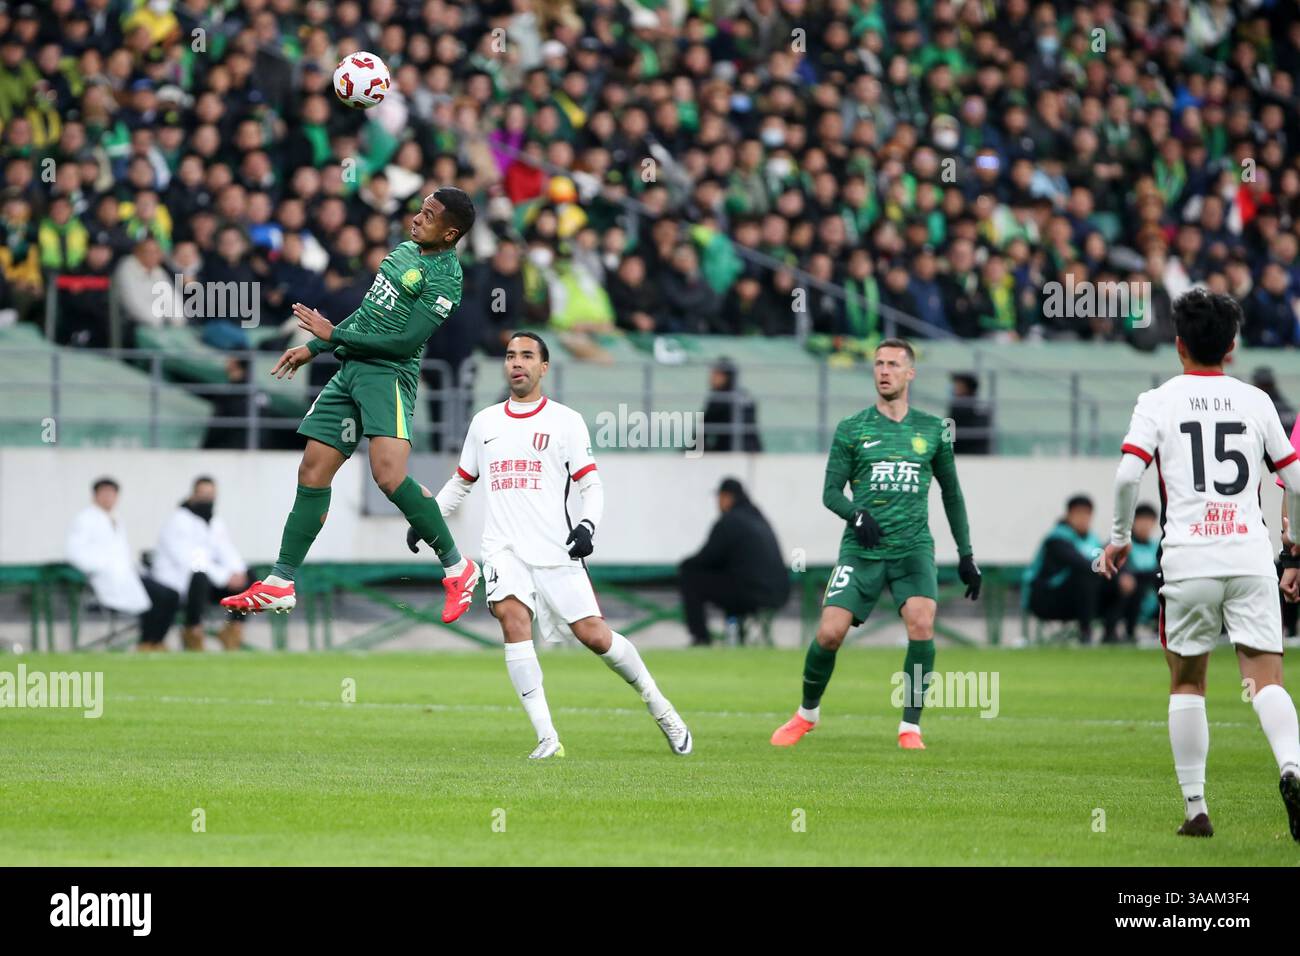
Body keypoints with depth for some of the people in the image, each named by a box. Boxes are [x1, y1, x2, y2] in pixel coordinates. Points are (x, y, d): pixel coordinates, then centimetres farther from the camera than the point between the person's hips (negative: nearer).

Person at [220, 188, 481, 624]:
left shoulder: (444, 277, -11)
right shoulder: (403, 251, 17)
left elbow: (407, 341, -16)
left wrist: (333, 334, -10)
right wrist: (313, 348, 25)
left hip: (389, 373, -9)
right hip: (351, 371, 9)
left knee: (389, 473, -26)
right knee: (312, 473, 5)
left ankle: (457, 568, -12)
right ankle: (280, 584, 12)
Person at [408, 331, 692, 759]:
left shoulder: (565, 421, 4)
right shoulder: (484, 422, 15)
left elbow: (591, 486, 1)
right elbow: (460, 482, 28)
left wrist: (587, 526, -17)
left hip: (555, 549, -2)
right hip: (504, 548, 2)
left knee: (594, 634, -6)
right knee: (512, 615, -25)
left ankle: (658, 705, 20)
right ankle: (547, 737, -26)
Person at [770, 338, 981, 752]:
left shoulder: (932, 430, 10)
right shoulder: (851, 429, 5)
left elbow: (951, 493, 17)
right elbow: (831, 491, 4)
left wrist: (966, 554, 14)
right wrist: (855, 513, -18)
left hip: (913, 547, 0)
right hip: (862, 548, 0)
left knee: (921, 625, -23)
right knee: (829, 632, -10)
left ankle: (910, 727, -11)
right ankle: (807, 714, 17)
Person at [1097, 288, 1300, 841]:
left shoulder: (1158, 402, 4)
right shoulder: (1255, 401, 10)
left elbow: (1128, 473, -9)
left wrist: (1120, 538, 5)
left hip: (1188, 559, -1)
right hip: (1251, 556, 1)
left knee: (1186, 683, 13)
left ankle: (1195, 808, 10)